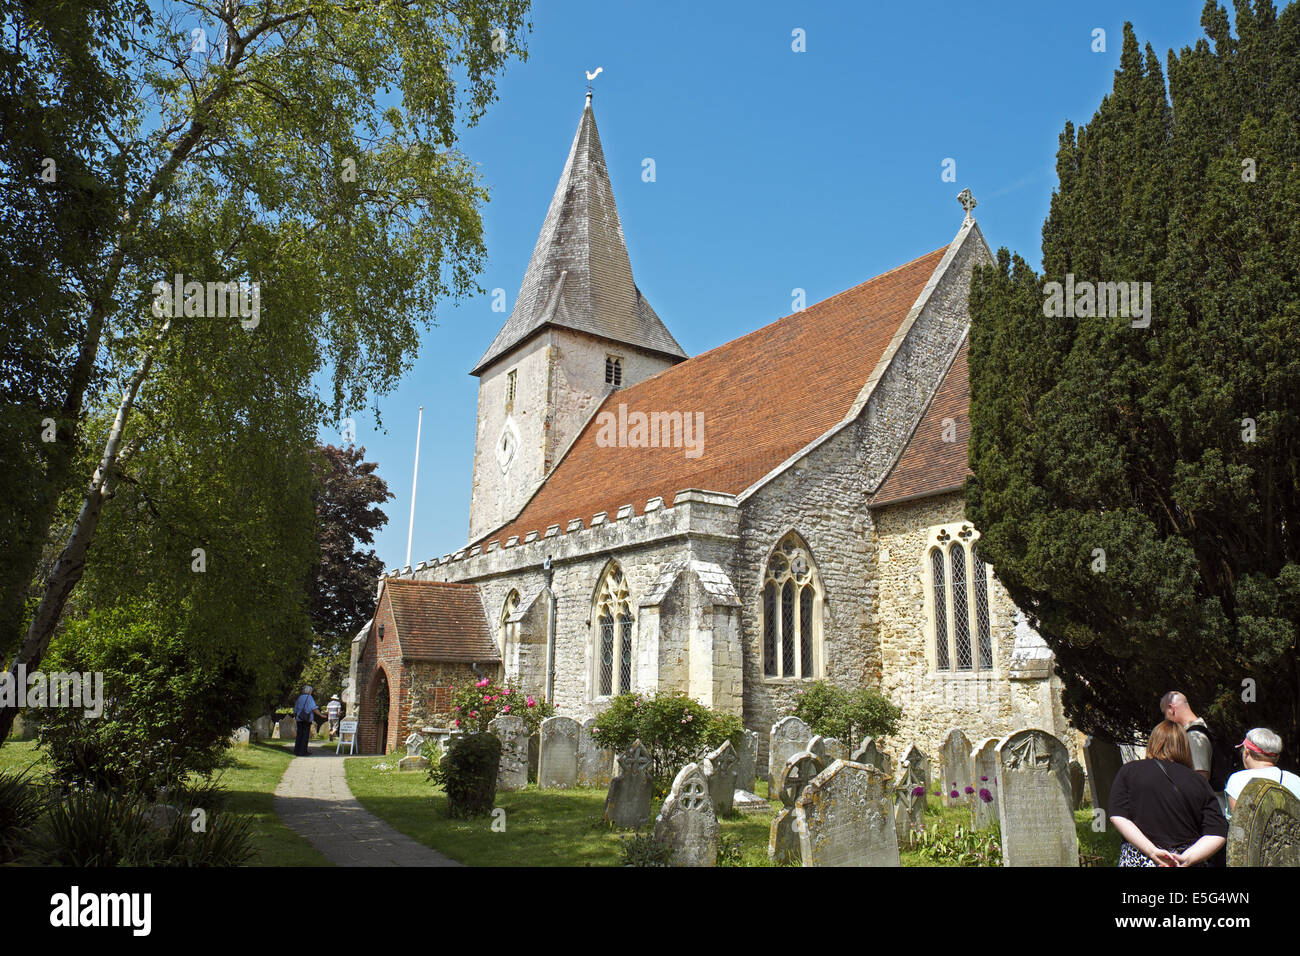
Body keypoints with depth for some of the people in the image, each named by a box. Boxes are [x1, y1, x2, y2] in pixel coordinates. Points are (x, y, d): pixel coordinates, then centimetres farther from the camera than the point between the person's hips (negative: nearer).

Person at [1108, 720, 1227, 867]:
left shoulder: (1129, 770, 4)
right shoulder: (1199, 781, 6)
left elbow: (1117, 817, -7)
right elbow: (1219, 834, -3)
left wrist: (1154, 852, -11)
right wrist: (1187, 858, -9)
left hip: (1137, 860, -1)